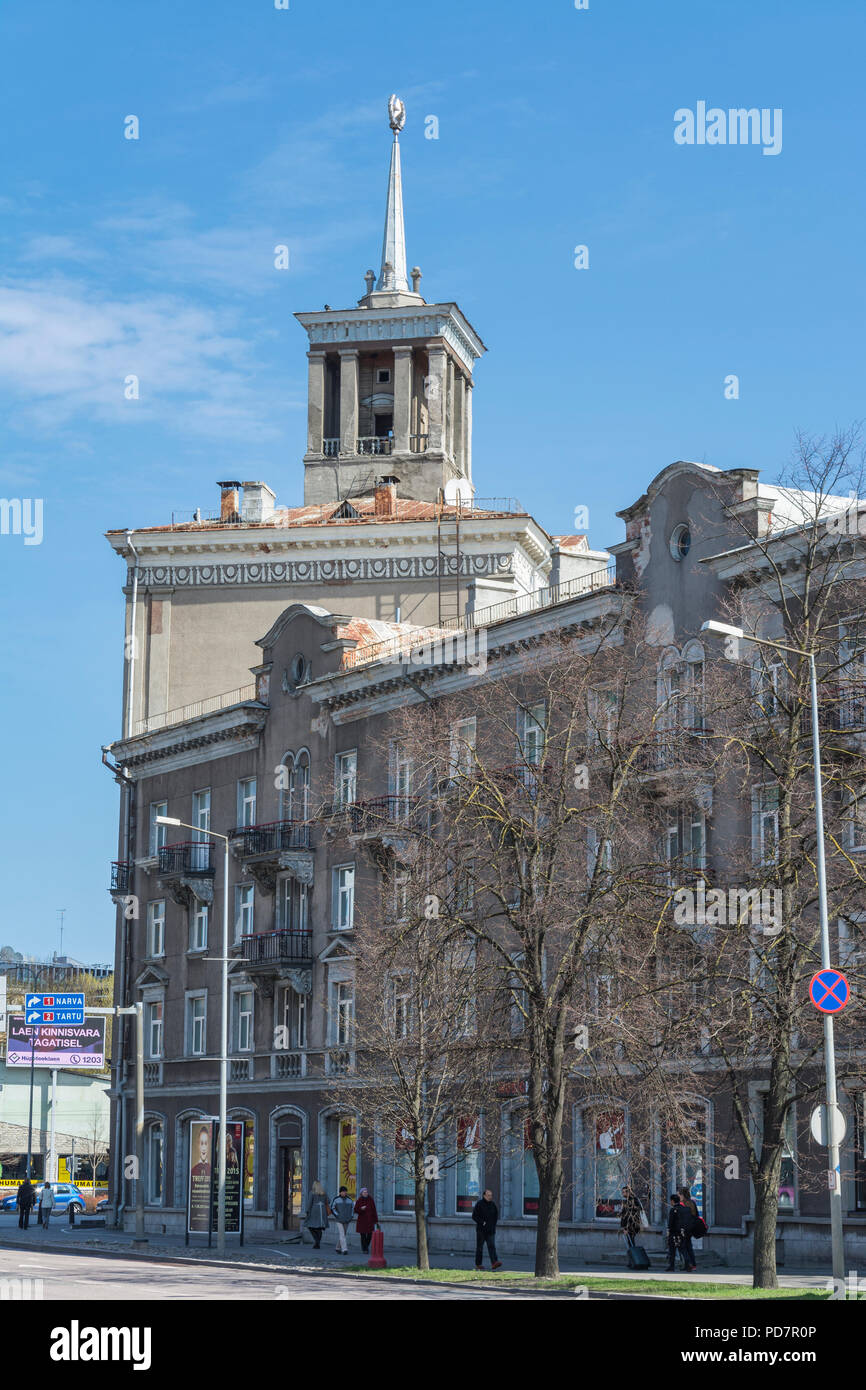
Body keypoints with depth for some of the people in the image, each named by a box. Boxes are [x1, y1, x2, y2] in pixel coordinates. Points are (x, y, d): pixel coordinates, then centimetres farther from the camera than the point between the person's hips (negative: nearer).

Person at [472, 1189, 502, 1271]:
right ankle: (478, 1264, 13)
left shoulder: (493, 1204, 9)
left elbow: (496, 1215, 20)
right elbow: (474, 1216, -8)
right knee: (479, 1247, 4)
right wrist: (482, 1223, -16)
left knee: (492, 1246, -9)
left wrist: (493, 1224, 7)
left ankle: (494, 1263, -20)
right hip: (481, 1230, -3)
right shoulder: (479, 1204, -6)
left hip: (490, 1230, 3)